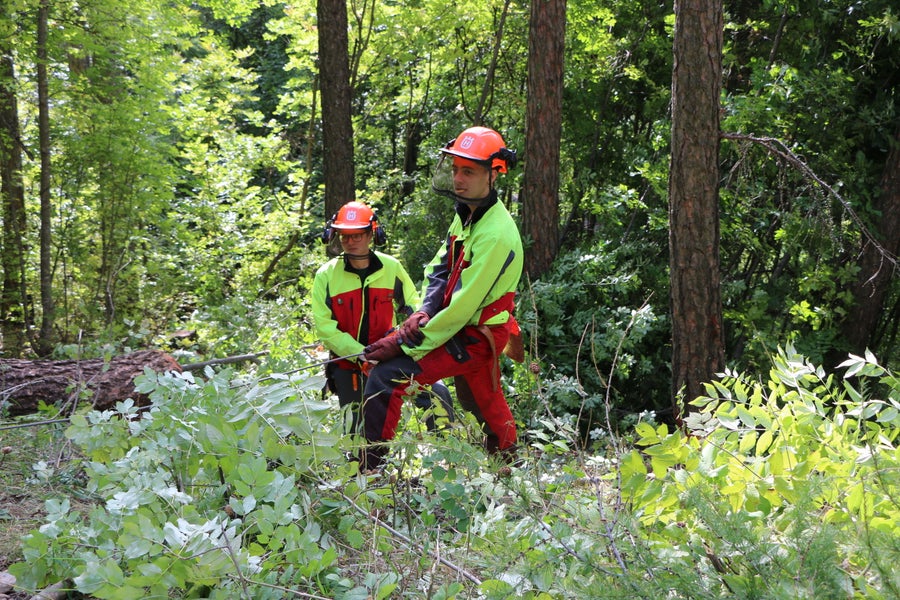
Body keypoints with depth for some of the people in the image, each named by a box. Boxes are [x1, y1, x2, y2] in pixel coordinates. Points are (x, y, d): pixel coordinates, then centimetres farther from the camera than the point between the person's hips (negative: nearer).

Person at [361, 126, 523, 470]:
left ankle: (371, 471, -15)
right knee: (486, 406, 28)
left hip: (473, 339, -10)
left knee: (385, 379, -19)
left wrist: (403, 345, -23)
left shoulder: (495, 234, -26)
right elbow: (438, 269, 8)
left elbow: (462, 306, -27)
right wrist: (424, 311, -14)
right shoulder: (466, 215, 4)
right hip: (465, 330, 10)